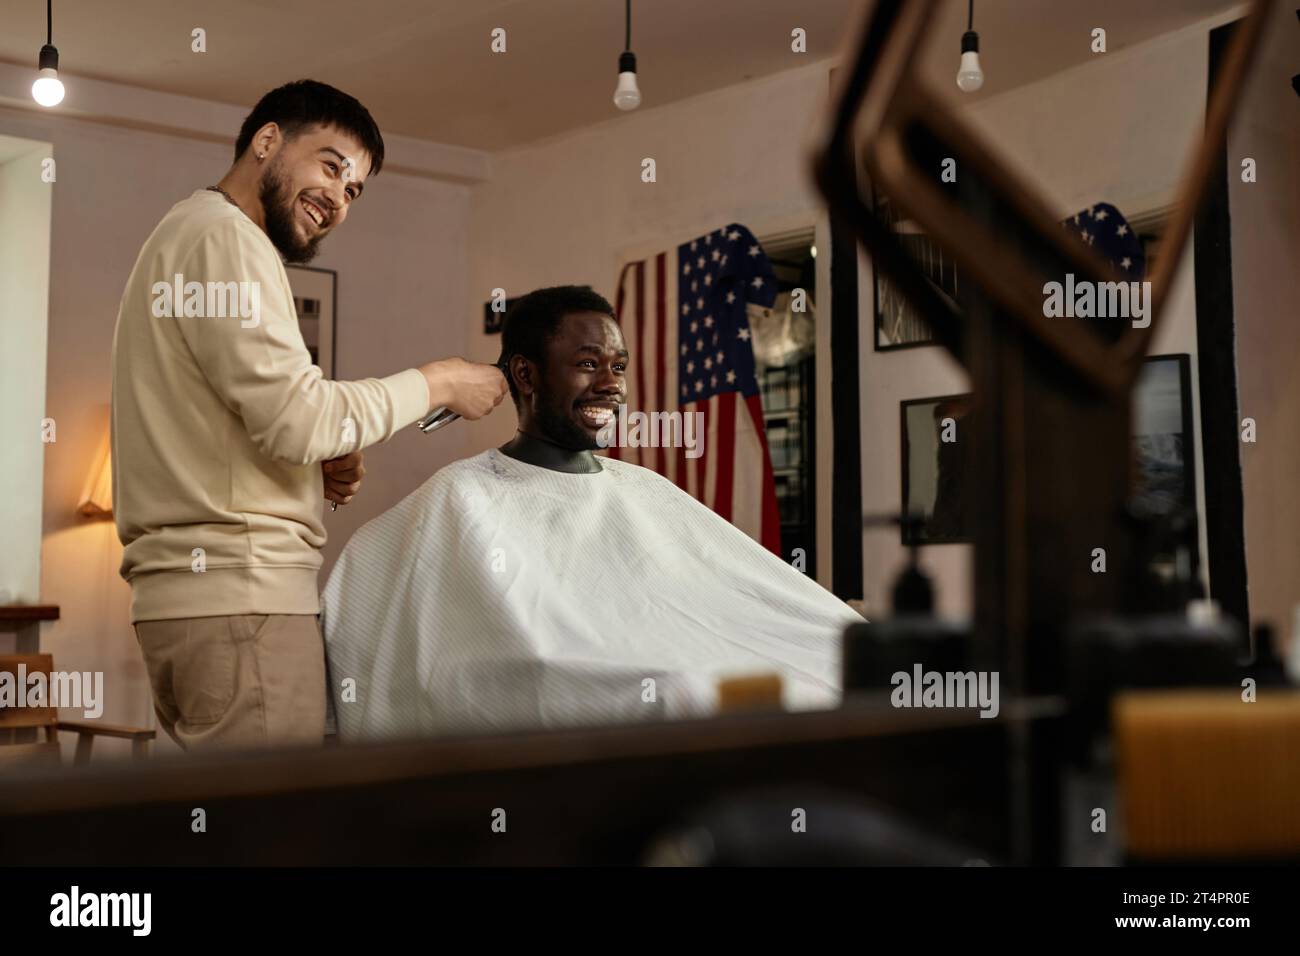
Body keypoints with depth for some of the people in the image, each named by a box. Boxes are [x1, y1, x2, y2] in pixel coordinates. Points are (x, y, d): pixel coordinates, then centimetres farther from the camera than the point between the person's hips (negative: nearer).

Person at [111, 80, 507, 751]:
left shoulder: (186, 236, 26)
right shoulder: (224, 235, -6)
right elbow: (298, 415, -16)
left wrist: (317, 471, 9)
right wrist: (437, 383, -5)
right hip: (240, 593, -10)